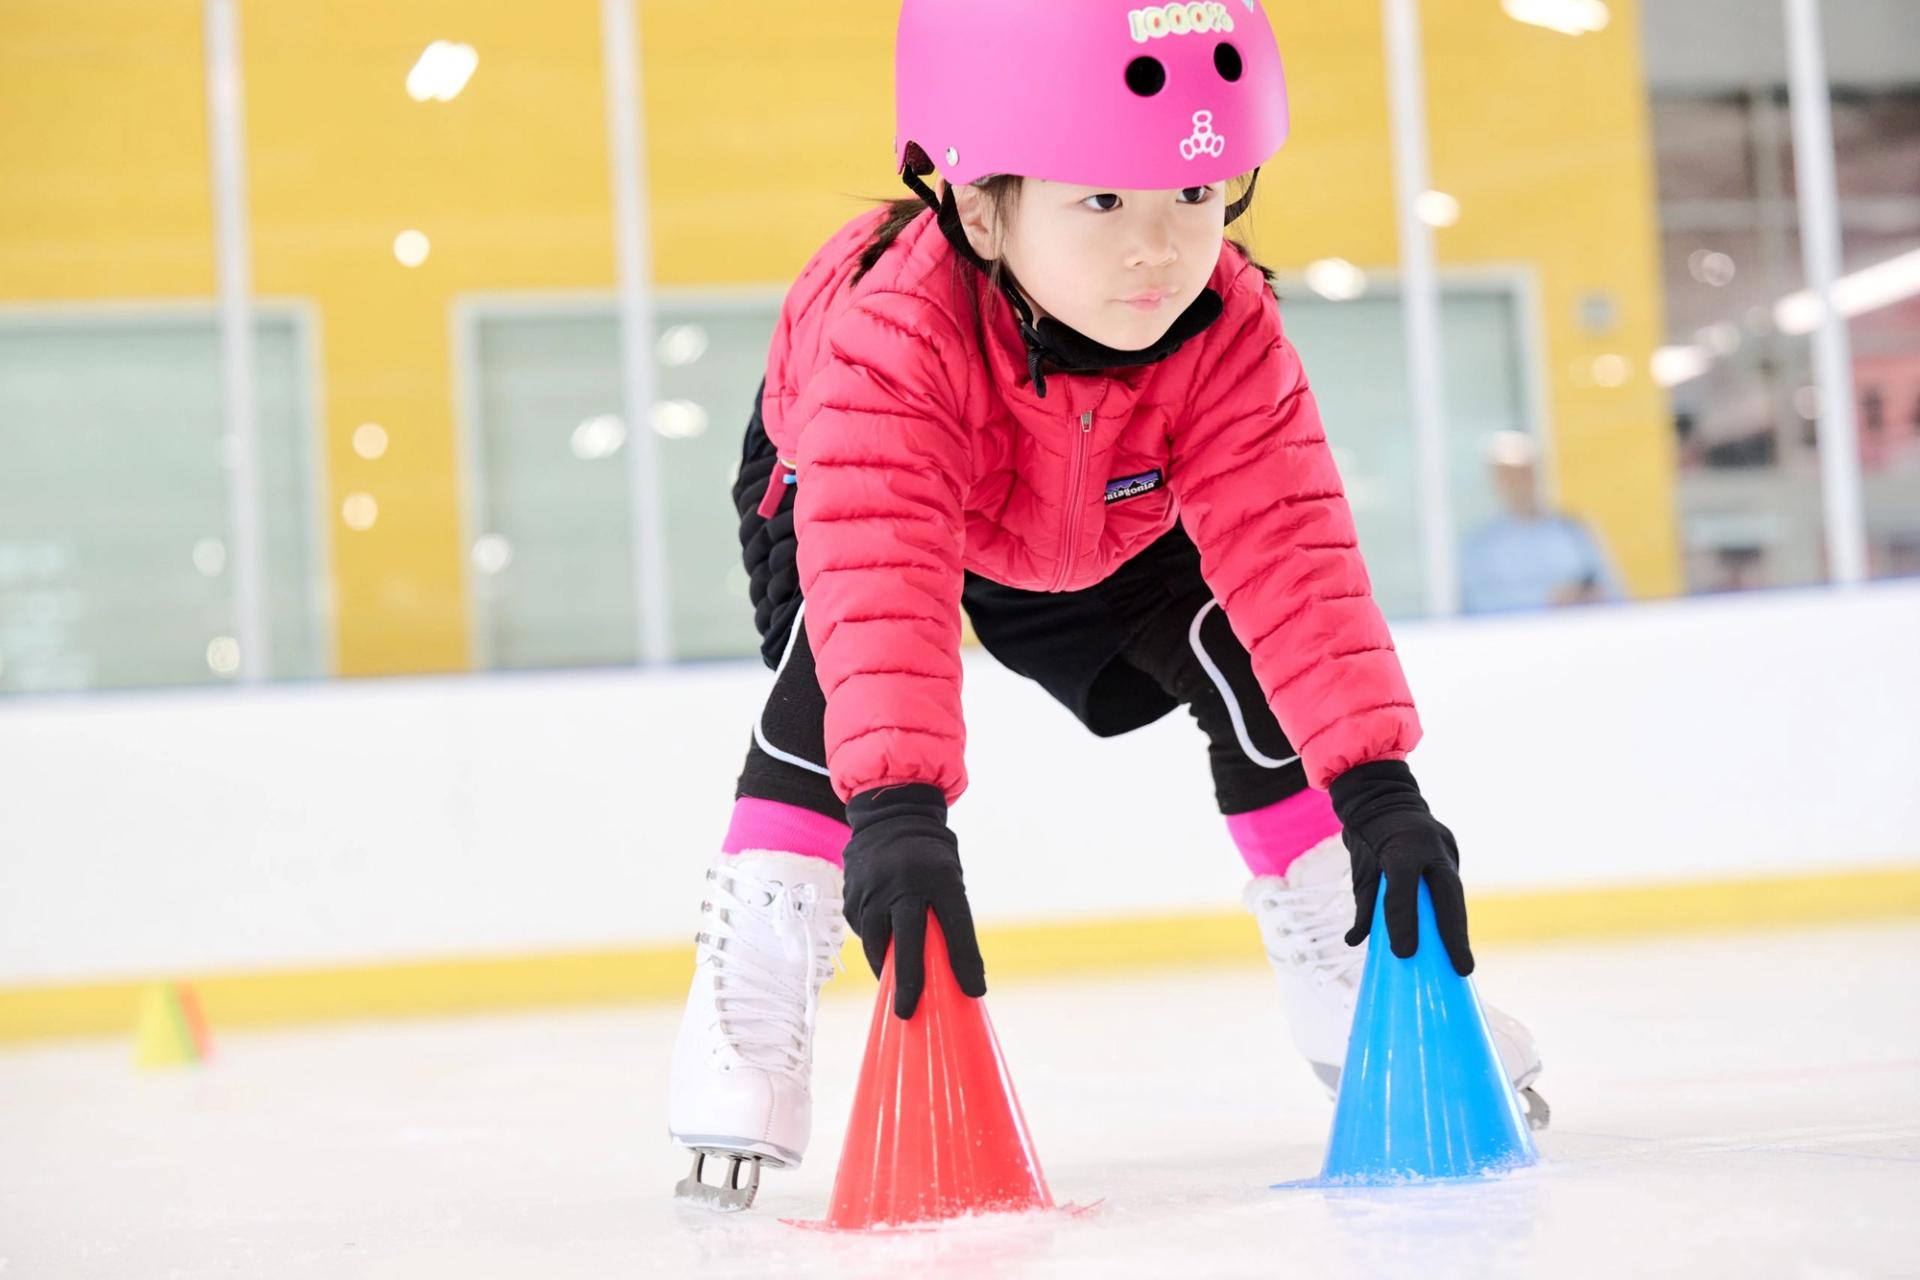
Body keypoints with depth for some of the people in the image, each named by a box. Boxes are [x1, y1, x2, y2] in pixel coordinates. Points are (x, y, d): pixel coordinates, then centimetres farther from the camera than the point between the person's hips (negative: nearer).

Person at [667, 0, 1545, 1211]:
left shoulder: (1226, 330, -35)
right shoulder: (894, 329, -47)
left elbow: (1288, 554, -38)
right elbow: (881, 575, -56)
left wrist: (1378, 781, -46)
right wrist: (895, 808, -67)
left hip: (1107, 524, 4)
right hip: (835, 491, -4)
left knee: (1246, 664, -9)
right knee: (837, 681, -31)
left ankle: (1351, 979, 10)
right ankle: (744, 1019, -20)